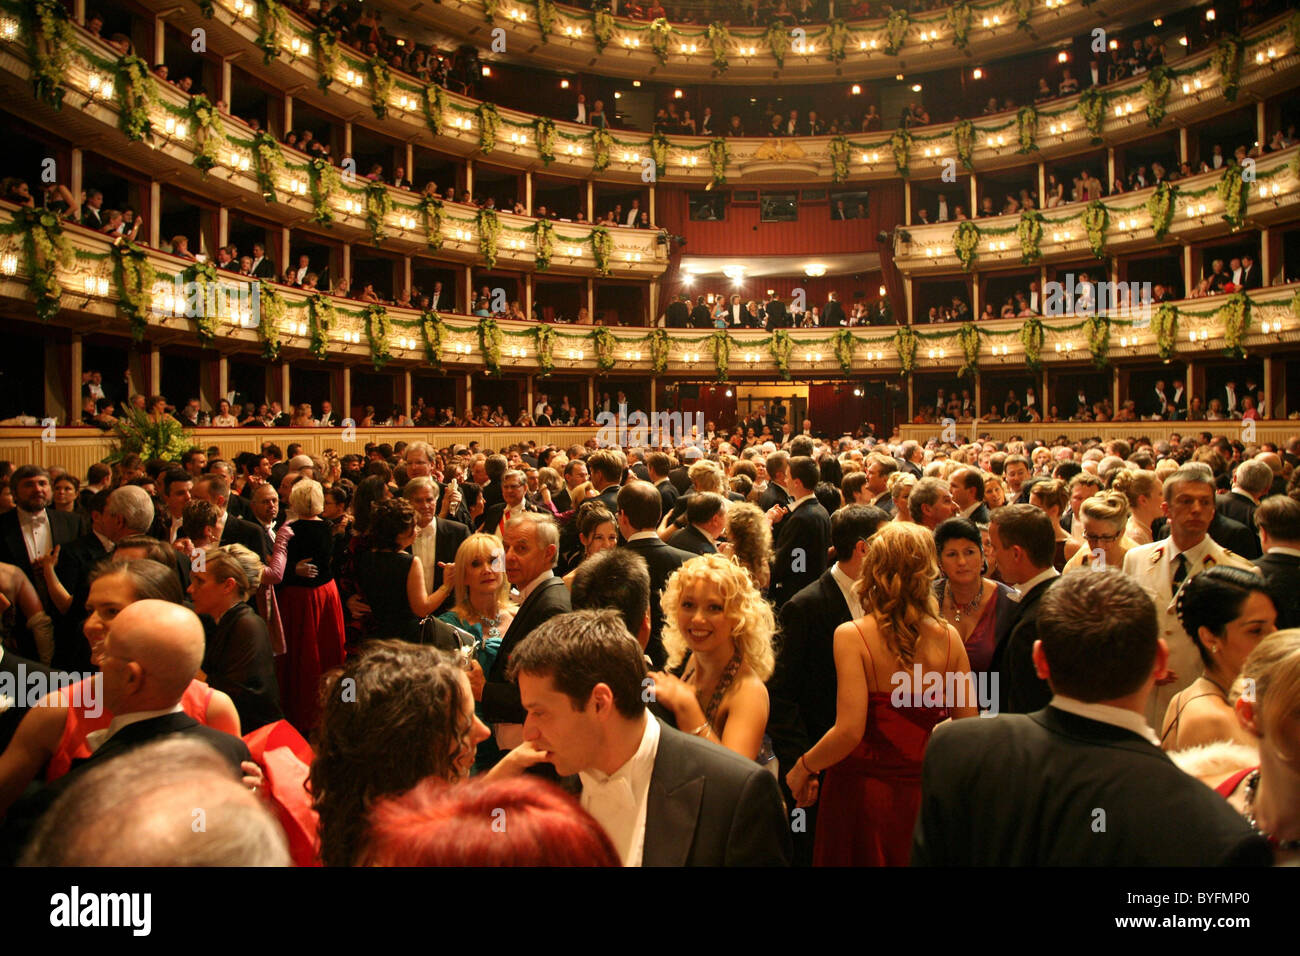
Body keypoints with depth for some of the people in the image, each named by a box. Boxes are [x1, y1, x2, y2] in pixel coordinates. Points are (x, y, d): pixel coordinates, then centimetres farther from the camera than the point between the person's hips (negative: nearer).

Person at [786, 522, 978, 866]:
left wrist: (803, 768, -7)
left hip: (863, 790, -3)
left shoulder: (852, 635, -17)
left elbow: (849, 730, -22)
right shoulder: (948, 637, -6)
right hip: (924, 791, 3)